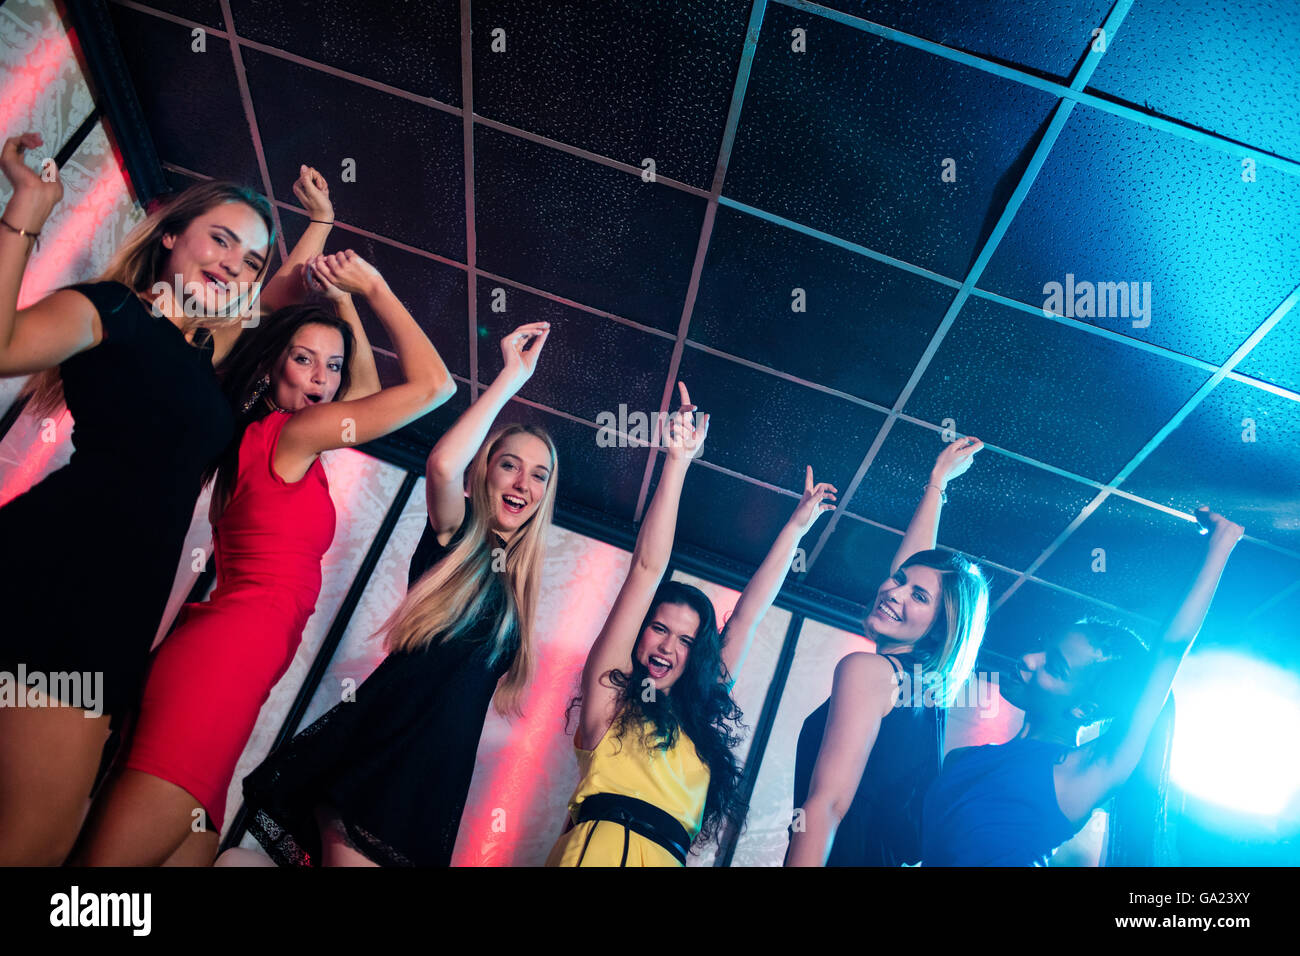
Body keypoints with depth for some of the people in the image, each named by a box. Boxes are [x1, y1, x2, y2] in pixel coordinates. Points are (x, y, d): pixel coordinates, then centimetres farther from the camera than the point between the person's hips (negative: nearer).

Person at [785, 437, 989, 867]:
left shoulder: (866, 668, -14)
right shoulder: (928, 681, 8)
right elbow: (914, 565, 22)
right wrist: (938, 480, 31)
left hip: (848, 852, -8)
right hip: (889, 856, 8)